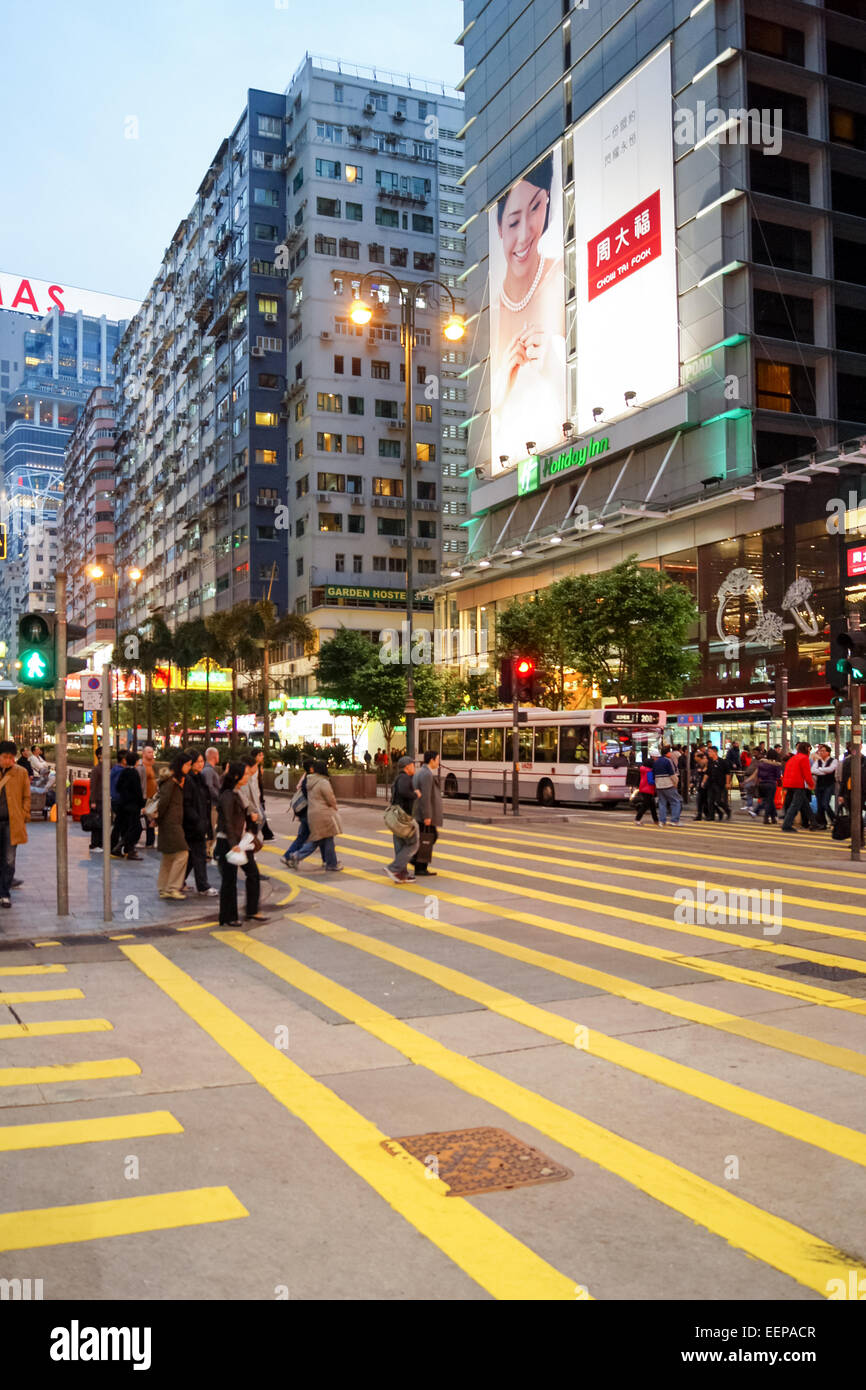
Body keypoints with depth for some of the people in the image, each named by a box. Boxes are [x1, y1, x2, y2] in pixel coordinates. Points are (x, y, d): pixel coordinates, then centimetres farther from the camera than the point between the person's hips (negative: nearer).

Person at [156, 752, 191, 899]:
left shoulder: (179, 780, 16)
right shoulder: (171, 781, -14)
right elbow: (164, 801, -17)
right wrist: (158, 819, -6)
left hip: (174, 823, 10)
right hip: (170, 822, -10)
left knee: (168, 858, 13)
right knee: (181, 854, -11)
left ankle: (163, 889, 18)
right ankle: (173, 888, -7)